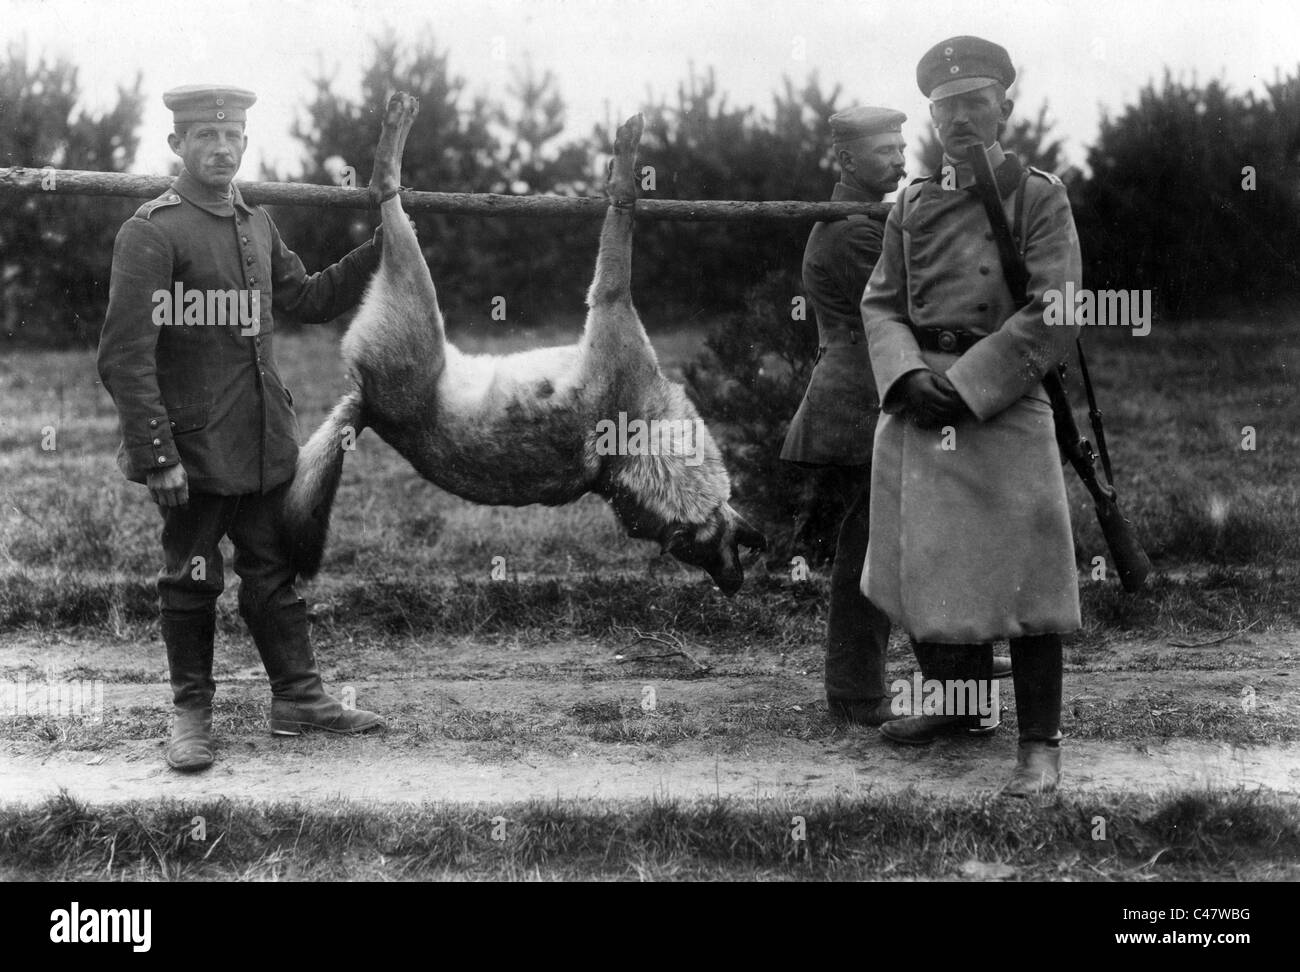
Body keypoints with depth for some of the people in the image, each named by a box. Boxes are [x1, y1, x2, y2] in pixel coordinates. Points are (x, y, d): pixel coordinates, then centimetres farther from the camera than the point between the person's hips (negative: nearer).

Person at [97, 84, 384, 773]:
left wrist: (378, 251, 13)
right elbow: (125, 355, -16)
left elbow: (306, 298, 23)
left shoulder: (257, 224, 11)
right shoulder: (151, 232, -12)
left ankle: (298, 697, 21)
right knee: (191, 581, 5)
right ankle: (191, 712, 17)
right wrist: (155, 454, -20)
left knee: (273, 573, 13)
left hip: (265, 443, 7)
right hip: (193, 449, -6)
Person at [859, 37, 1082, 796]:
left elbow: (1053, 319, -10)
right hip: (917, 412, 5)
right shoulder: (913, 206, 12)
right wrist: (910, 375, -10)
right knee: (923, 568, 11)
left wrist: (965, 384, -16)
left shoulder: (1040, 198, -3)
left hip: (1005, 407, -5)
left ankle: (1040, 741, 8)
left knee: (1023, 573, -2)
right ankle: (956, 703, 32)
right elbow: (880, 304, 10)